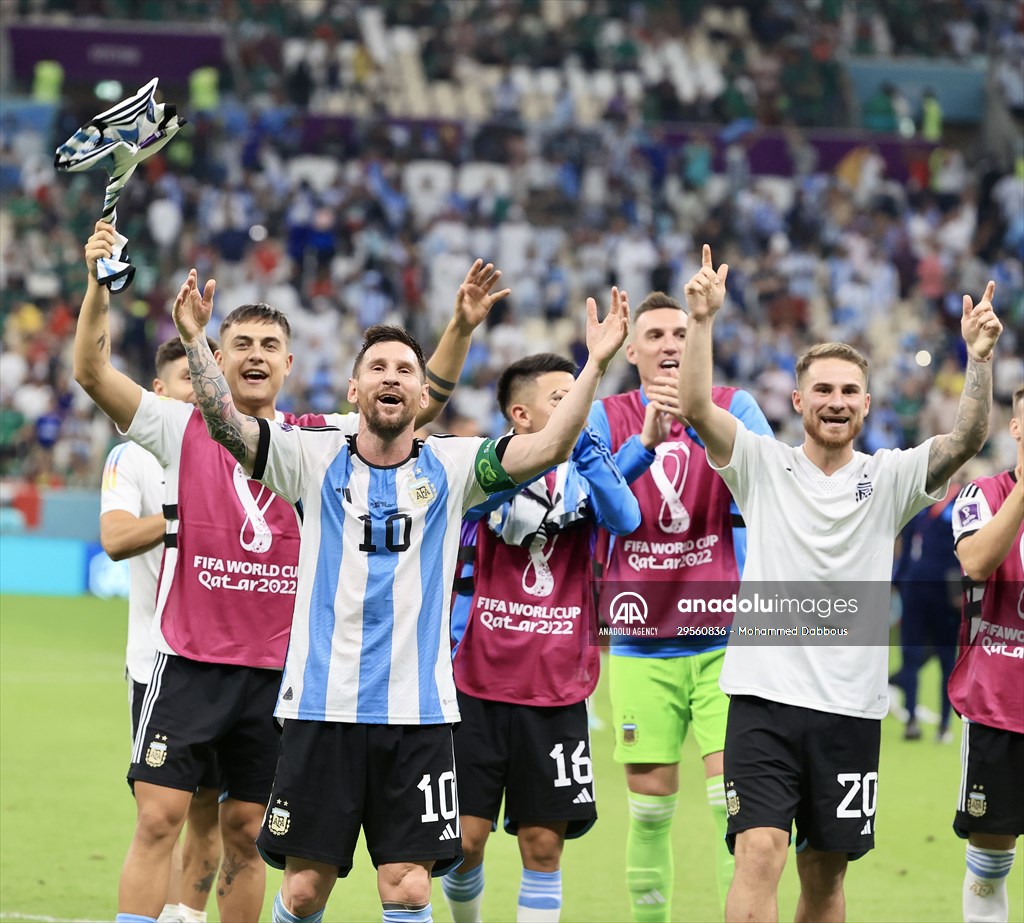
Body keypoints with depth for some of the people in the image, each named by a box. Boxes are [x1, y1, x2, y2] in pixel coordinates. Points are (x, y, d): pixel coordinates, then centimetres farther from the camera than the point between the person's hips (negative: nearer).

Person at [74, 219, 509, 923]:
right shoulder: (183, 430, 2)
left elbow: (422, 402, 5)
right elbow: (92, 372, -7)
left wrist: (462, 327, -8)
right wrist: (98, 285, -21)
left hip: (277, 668, 2)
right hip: (189, 660, -2)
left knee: (247, 831, 8)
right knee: (158, 818, -8)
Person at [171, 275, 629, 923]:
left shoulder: (451, 467, 5)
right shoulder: (315, 457, 3)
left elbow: (550, 447, -6)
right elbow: (226, 426, -8)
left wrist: (597, 364, -18)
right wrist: (196, 342, -23)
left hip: (418, 712, 0)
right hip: (323, 705, 0)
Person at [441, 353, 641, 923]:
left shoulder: (583, 474, 5)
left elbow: (626, 519, -14)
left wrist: (586, 448, -28)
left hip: (558, 695, 1)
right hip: (479, 688, -1)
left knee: (543, 843, 0)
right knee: (465, 836, 0)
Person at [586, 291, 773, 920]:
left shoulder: (733, 407, 2)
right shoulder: (608, 417, 4)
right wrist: (645, 442, -26)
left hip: (724, 641, -1)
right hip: (642, 648, 1)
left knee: (736, 797, -11)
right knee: (651, 807, 3)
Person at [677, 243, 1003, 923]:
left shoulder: (889, 478, 6)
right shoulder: (763, 465, 3)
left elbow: (968, 439, -8)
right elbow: (697, 409, -11)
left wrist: (980, 357, -21)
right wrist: (703, 320, -22)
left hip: (851, 708, 2)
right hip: (765, 695, -2)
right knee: (759, 853, -16)